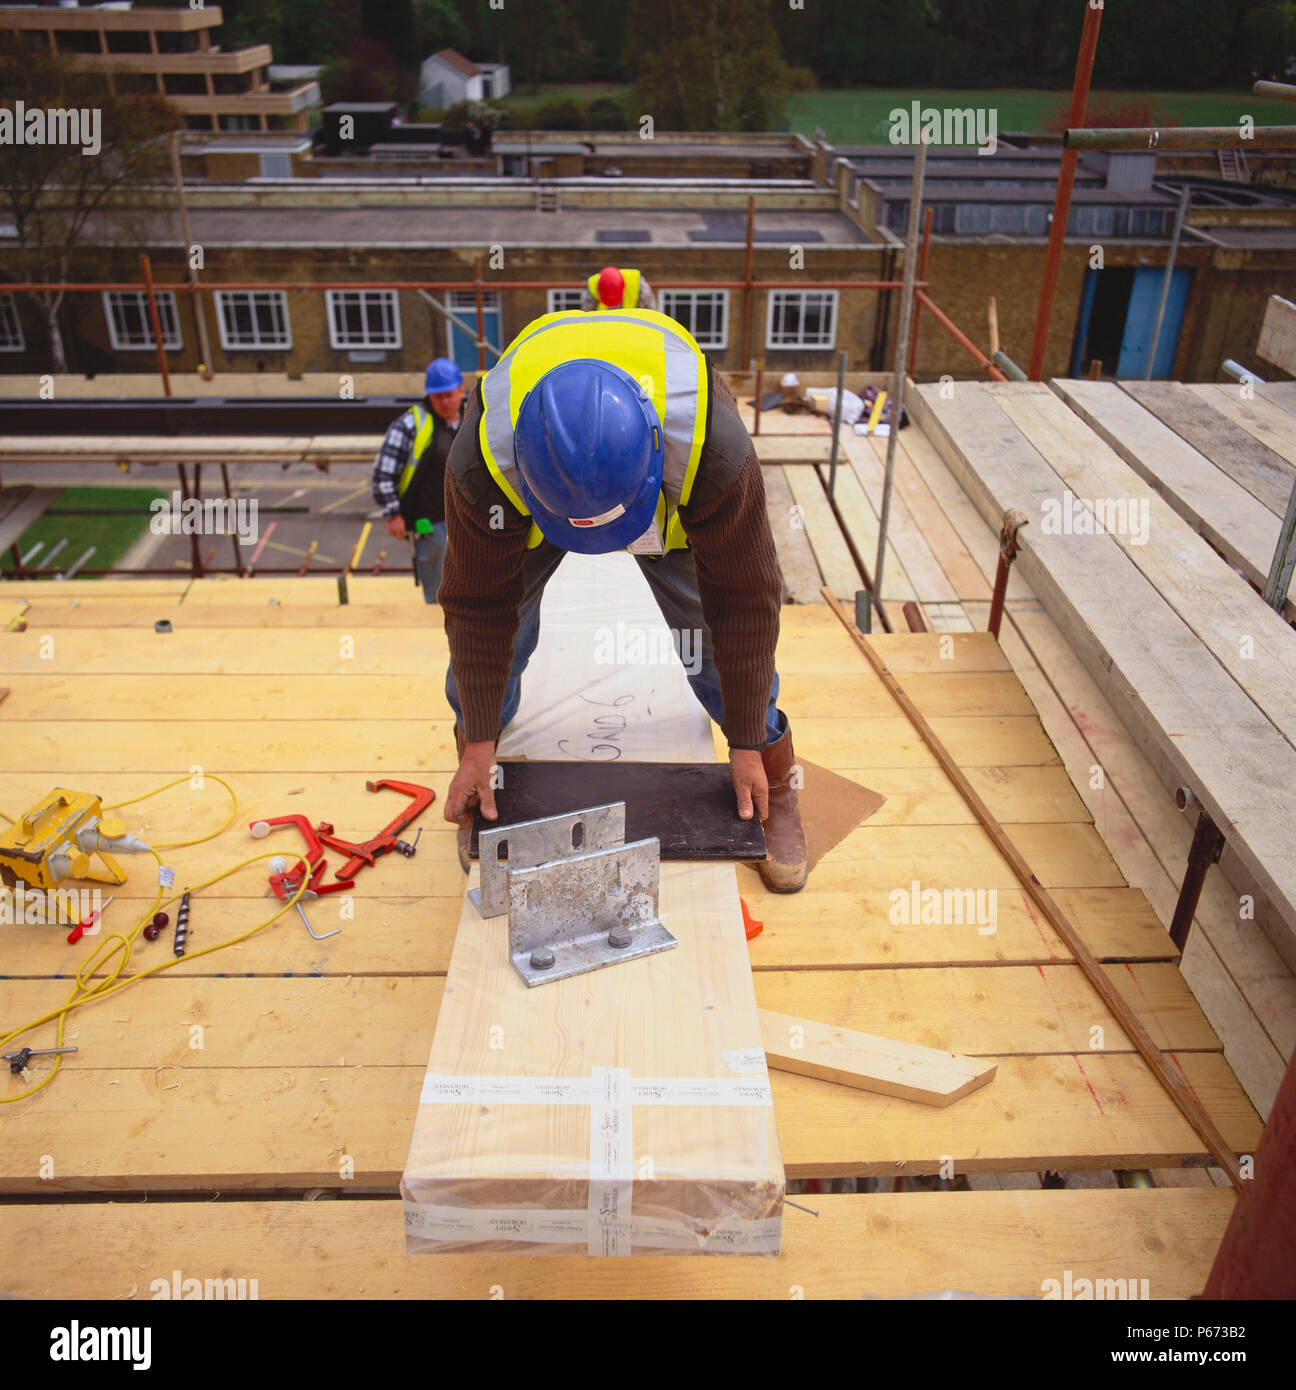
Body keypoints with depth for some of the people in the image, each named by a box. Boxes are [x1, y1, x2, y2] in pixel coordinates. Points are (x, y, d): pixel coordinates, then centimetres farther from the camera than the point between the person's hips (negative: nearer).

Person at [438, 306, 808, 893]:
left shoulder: (713, 447, -43)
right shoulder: (483, 457, -40)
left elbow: (743, 602, -31)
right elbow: (480, 607, -27)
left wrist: (748, 746, -22)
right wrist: (477, 750, -19)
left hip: (670, 494, 0)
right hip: (526, 494, 1)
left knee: (722, 637, -6)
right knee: (493, 633, -7)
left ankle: (778, 791, 20)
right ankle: (476, 800, 21)